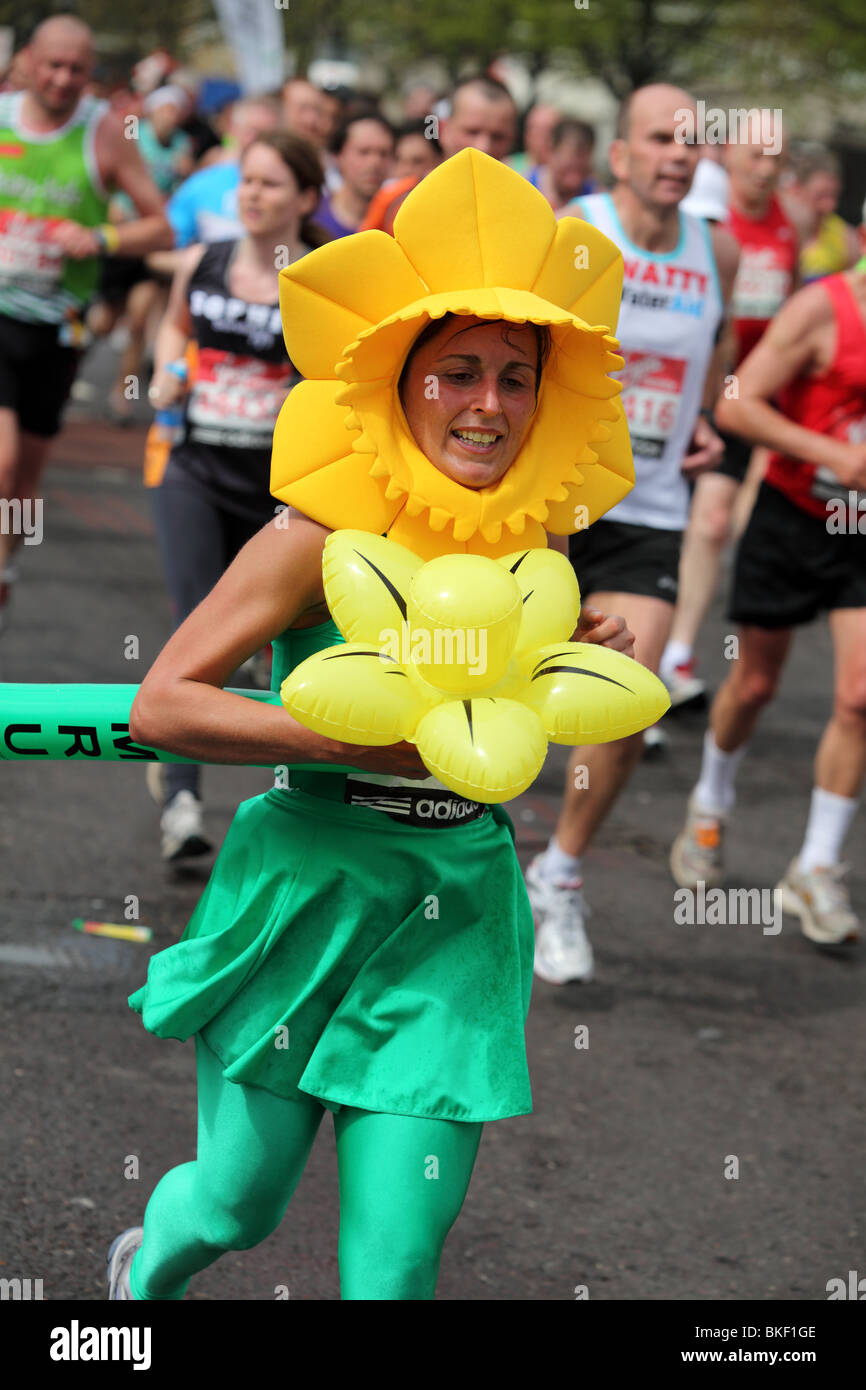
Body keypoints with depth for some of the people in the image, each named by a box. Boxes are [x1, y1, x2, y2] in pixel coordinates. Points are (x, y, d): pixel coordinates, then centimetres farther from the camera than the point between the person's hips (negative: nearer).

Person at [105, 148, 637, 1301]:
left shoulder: (531, 545, 3)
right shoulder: (320, 542, -13)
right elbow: (161, 705, -16)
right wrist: (357, 739, -21)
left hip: (456, 914, 3)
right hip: (308, 893, -3)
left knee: (396, 1264, -3)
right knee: (237, 1205, 11)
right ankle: (147, 1268, 47)